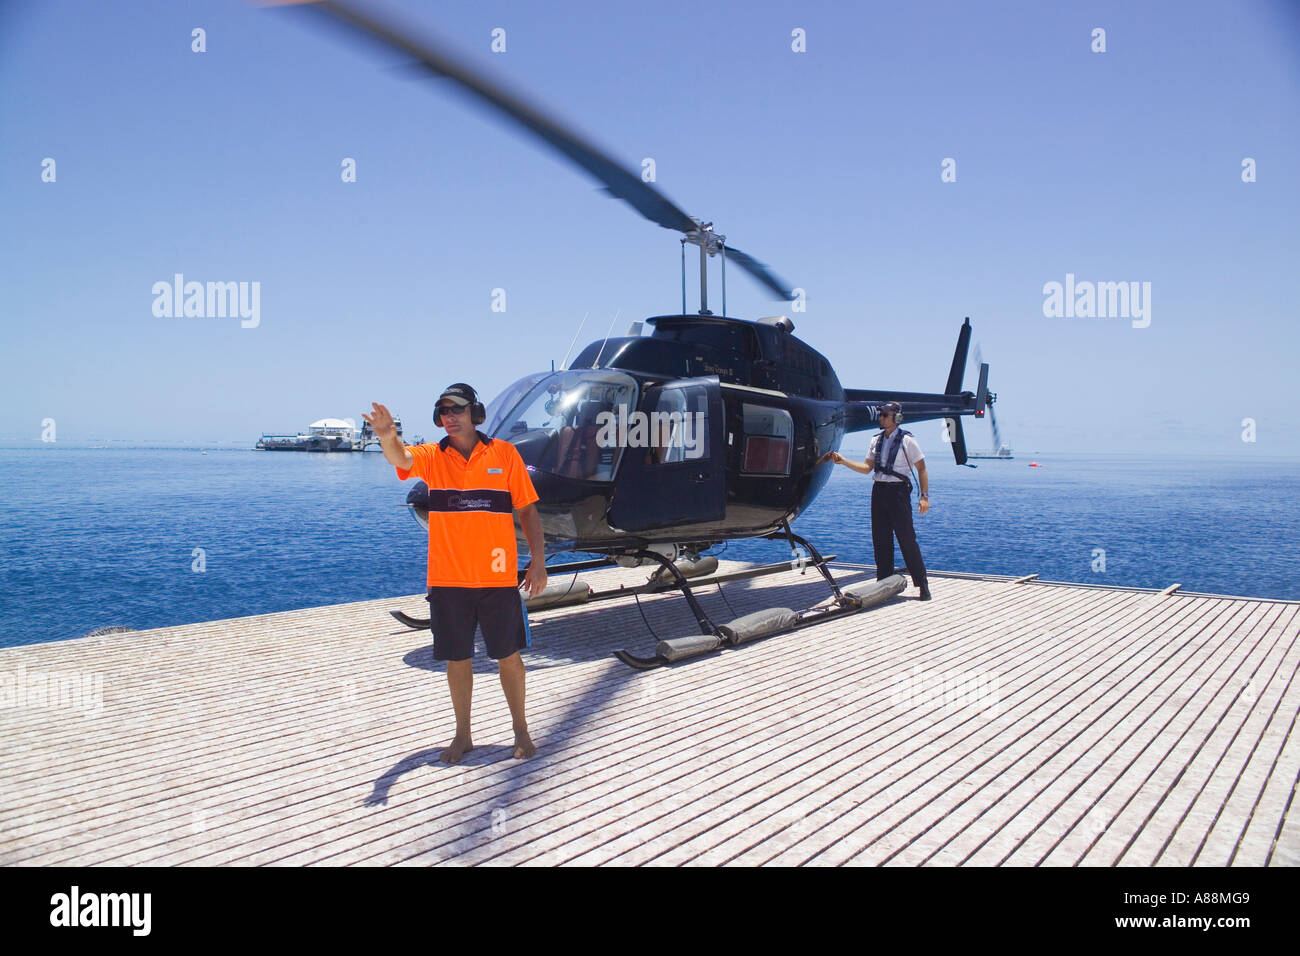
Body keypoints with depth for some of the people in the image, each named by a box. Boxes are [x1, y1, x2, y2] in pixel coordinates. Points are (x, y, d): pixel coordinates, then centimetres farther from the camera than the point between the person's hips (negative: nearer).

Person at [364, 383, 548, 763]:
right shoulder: (432, 457, 4)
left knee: (509, 656, 8)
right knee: (457, 659, 11)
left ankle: (520, 729, 26)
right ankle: (462, 734, 27)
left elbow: (526, 508, 3)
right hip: (448, 578, 1)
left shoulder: (504, 453, 1)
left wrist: (538, 560, -1)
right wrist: (387, 435, -42)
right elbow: (400, 458, -19)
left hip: (497, 578, -1)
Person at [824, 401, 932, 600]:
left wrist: (924, 496, -10)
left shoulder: (907, 440, -4)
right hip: (878, 491, 6)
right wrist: (843, 461, 4)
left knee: (907, 539, -6)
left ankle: (922, 584, 2)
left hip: (898, 491, -6)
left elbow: (921, 469, -3)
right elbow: (867, 468, 15)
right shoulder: (876, 440, 13)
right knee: (881, 540, 7)